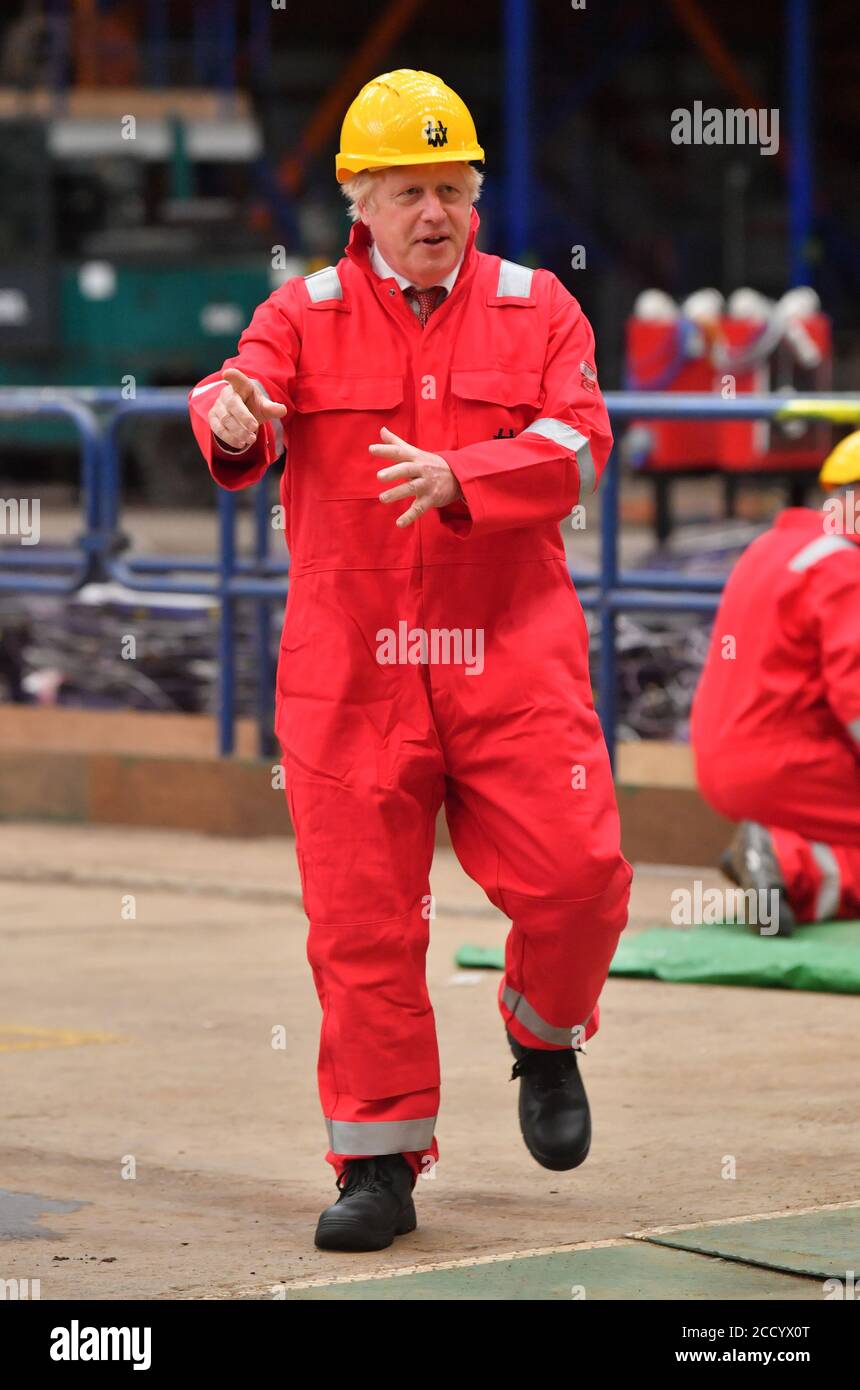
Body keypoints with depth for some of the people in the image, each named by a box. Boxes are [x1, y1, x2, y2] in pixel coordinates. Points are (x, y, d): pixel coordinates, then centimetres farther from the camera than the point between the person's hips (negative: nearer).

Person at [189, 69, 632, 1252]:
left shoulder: (538, 309, 7)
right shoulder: (304, 316, 6)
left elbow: (576, 443, -7)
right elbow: (241, 416, -12)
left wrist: (456, 479, -24)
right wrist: (231, 416, -38)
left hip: (511, 655, 0)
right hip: (350, 662, 0)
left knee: (576, 873, -12)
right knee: (361, 919, 0)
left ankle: (545, 1039, 21)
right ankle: (379, 1166, 11)